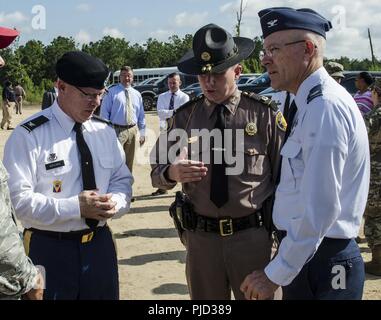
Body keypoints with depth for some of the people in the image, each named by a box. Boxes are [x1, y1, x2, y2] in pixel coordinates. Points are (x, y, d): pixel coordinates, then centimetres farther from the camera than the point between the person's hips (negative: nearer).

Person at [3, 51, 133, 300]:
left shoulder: (104, 131, 6)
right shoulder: (29, 136, -12)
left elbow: (122, 179, 11)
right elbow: (18, 199, -17)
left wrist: (115, 202, -12)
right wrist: (75, 207, -24)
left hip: (100, 243, 5)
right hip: (50, 249, -5)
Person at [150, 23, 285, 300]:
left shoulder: (265, 113, -6)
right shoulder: (184, 116, 1)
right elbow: (156, 172, 3)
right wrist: (172, 173, -20)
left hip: (253, 235, -2)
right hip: (200, 236, 3)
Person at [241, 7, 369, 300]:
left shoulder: (325, 106, -22)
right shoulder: (311, 104, 10)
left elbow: (320, 209, -25)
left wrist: (275, 275, -19)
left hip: (322, 263, -9)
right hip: (303, 252, 9)